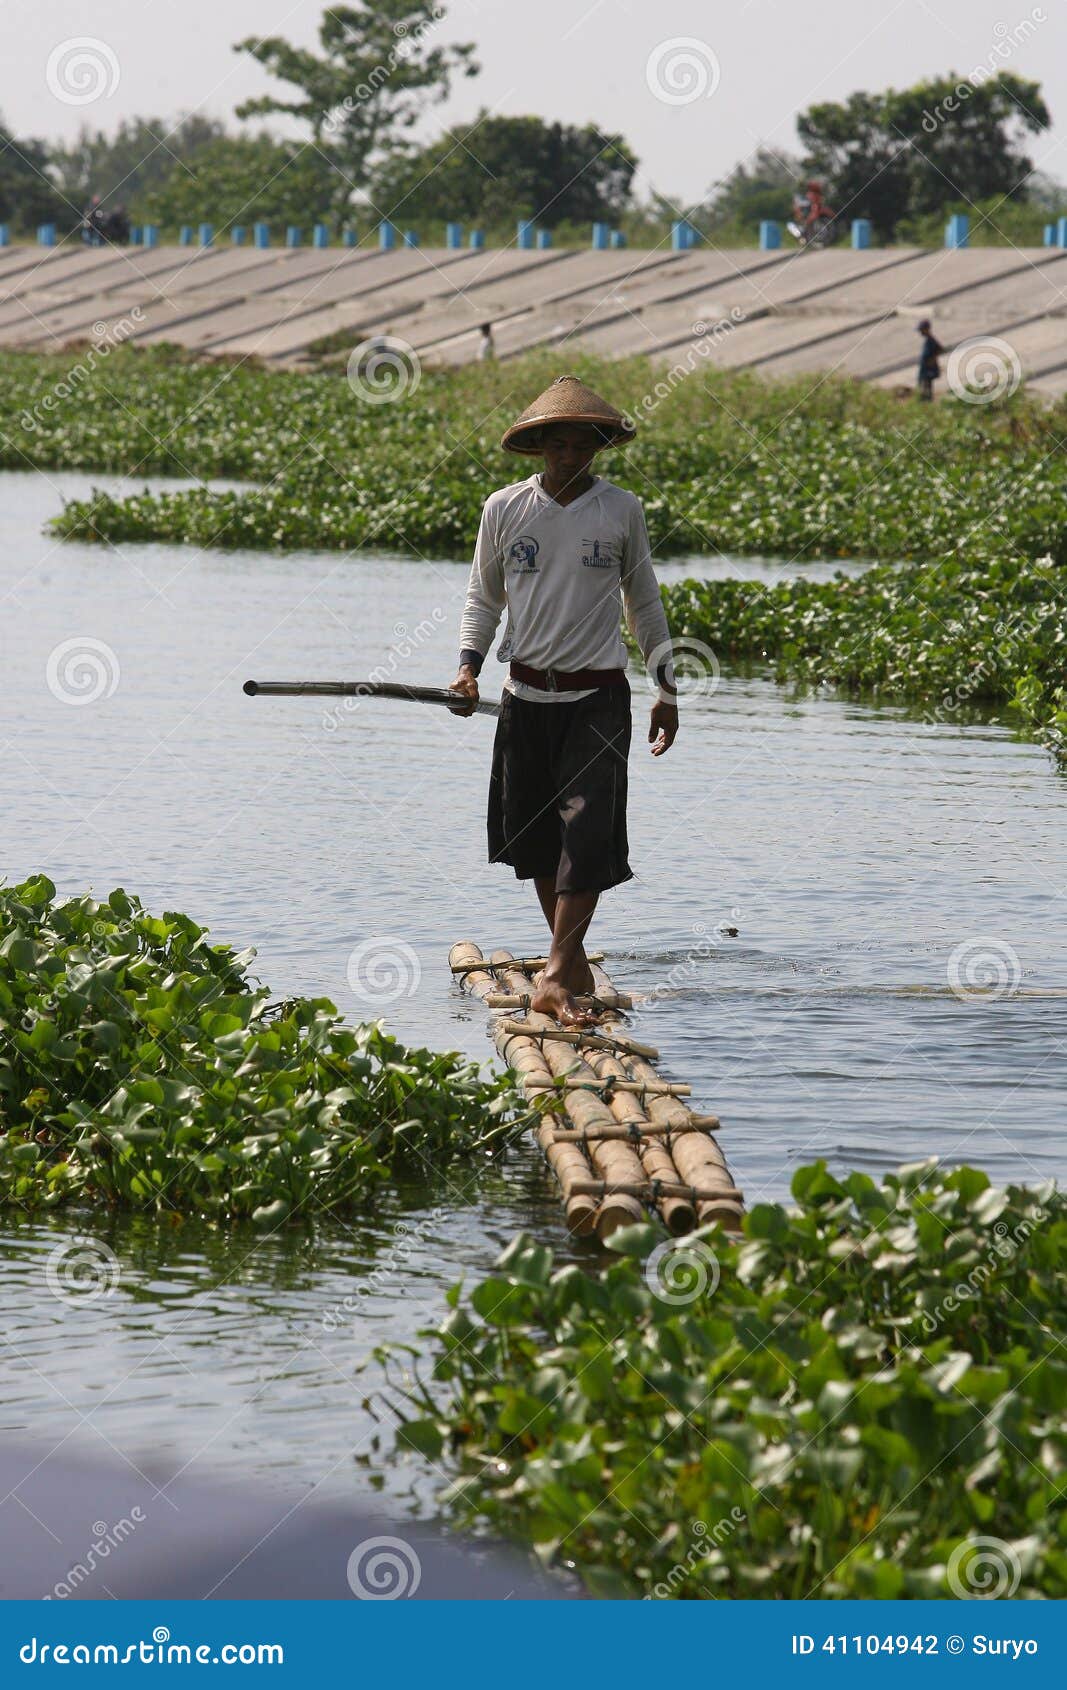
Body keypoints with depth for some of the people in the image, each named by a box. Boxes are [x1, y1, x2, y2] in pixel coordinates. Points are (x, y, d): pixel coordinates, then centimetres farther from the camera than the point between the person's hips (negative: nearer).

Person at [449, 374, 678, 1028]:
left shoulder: (622, 510, 1)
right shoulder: (504, 509, 1)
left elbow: (645, 602, 12)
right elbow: (484, 597, 13)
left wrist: (667, 690, 11)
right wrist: (469, 667, -2)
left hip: (599, 696, -2)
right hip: (527, 696, 2)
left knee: (587, 831, -13)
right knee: (533, 831, 7)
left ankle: (556, 978, -16)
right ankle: (571, 955, 24)